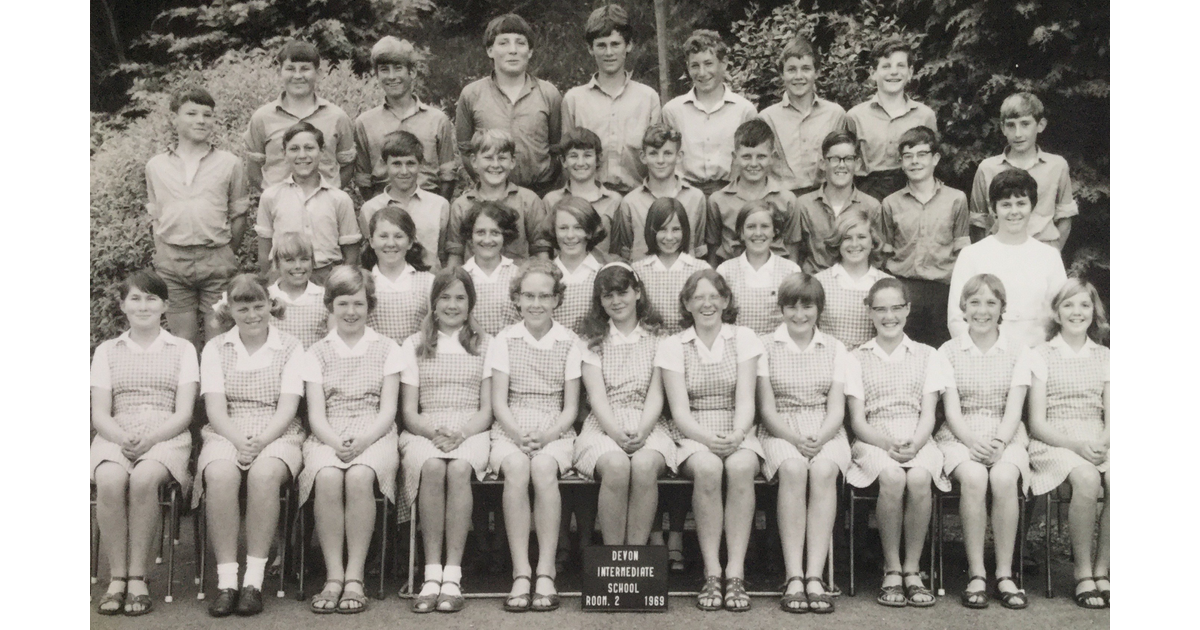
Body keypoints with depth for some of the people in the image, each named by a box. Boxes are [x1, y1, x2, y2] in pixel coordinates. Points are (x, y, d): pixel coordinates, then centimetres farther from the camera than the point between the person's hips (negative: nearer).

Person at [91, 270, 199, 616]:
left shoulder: (182, 349, 14)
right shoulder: (106, 351, 18)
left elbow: (184, 413, 3)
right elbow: (99, 414, 8)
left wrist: (149, 439, -15)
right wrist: (123, 437, -14)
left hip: (166, 436, -1)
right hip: (115, 437, 1)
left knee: (144, 478, -35)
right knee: (110, 481, -33)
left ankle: (137, 577, -24)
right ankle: (117, 577, -22)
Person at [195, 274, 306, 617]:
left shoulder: (290, 347, 8)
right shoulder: (215, 348, 12)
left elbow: (287, 408, -2)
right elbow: (215, 408, 1)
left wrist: (261, 441, -20)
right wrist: (240, 441, -18)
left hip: (277, 435, -1)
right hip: (225, 434, 1)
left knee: (265, 473, -35)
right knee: (220, 474, -33)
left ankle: (254, 580, -28)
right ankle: (226, 581, -29)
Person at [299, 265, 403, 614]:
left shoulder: (386, 349, 13)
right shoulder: (317, 353, 16)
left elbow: (388, 410, 4)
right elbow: (316, 414, 6)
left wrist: (362, 440, -16)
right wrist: (336, 442, -16)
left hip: (374, 435, -1)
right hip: (327, 437, 1)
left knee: (359, 477, -34)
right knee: (327, 478, -33)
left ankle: (354, 577, -27)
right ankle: (333, 576, -26)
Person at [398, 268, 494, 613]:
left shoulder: (485, 345, 15)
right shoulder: (414, 346, 16)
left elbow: (486, 411, 7)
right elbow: (409, 413, 8)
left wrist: (461, 434, -13)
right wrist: (435, 432, -13)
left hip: (471, 432, 0)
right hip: (424, 431, 0)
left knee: (459, 468, -34)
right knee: (432, 468, -34)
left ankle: (452, 574, -32)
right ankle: (432, 574, -30)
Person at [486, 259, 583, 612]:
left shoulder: (569, 343, 6)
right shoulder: (505, 340, 7)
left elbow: (570, 408, 3)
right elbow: (498, 402, 2)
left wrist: (546, 436, -15)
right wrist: (519, 435, -16)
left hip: (555, 432, 0)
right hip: (510, 430, 0)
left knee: (544, 469, -33)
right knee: (516, 469, -32)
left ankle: (546, 574, -27)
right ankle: (520, 574, -28)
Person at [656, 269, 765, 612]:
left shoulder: (743, 338, 8)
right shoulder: (672, 346, 6)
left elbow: (745, 400, -1)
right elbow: (679, 410, -3)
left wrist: (736, 435, -22)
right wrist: (708, 438, -23)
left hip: (737, 433, 1)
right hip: (693, 435, -1)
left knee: (740, 467, -34)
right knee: (707, 468, -35)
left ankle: (736, 573, -30)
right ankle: (711, 574, -27)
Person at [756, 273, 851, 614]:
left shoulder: (835, 349, 13)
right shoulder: (765, 346, 7)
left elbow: (837, 408, 4)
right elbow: (767, 408, 1)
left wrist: (819, 438, -17)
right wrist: (795, 439, -17)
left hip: (826, 432, 1)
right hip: (780, 431, -1)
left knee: (824, 469, -32)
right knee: (793, 468, -34)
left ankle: (815, 576, -32)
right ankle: (793, 578, -33)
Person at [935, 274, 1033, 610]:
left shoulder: (1018, 351, 8)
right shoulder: (948, 351, 7)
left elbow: (1014, 408, -2)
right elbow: (952, 409, -2)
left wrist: (999, 442, -21)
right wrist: (973, 442, -22)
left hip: (1006, 435, 1)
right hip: (961, 436, 0)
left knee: (1004, 478, -32)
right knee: (973, 478, -33)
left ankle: (1005, 574, -21)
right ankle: (976, 575, -24)